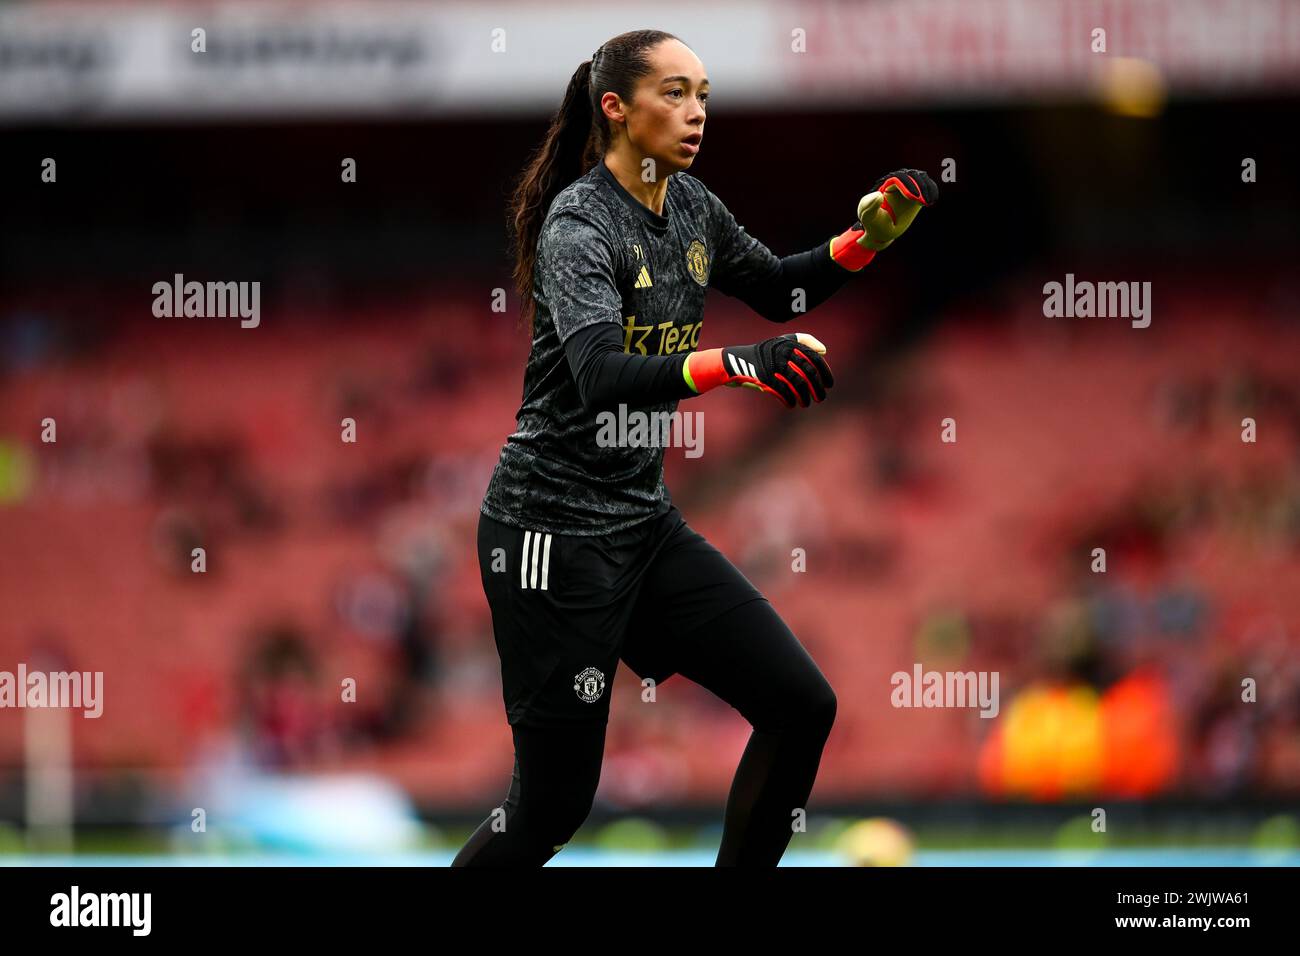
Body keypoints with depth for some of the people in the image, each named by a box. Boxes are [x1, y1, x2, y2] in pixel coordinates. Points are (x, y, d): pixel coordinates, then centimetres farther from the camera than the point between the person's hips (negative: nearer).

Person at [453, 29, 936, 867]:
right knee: (554, 807, -4)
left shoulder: (689, 204, 6)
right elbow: (600, 378, -35)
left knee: (802, 705, -1)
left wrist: (869, 235, 6)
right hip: (555, 533, -8)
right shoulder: (579, 225, -18)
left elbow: (777, 290, 24)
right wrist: (738, 366, -50)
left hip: (647, 523, 8)